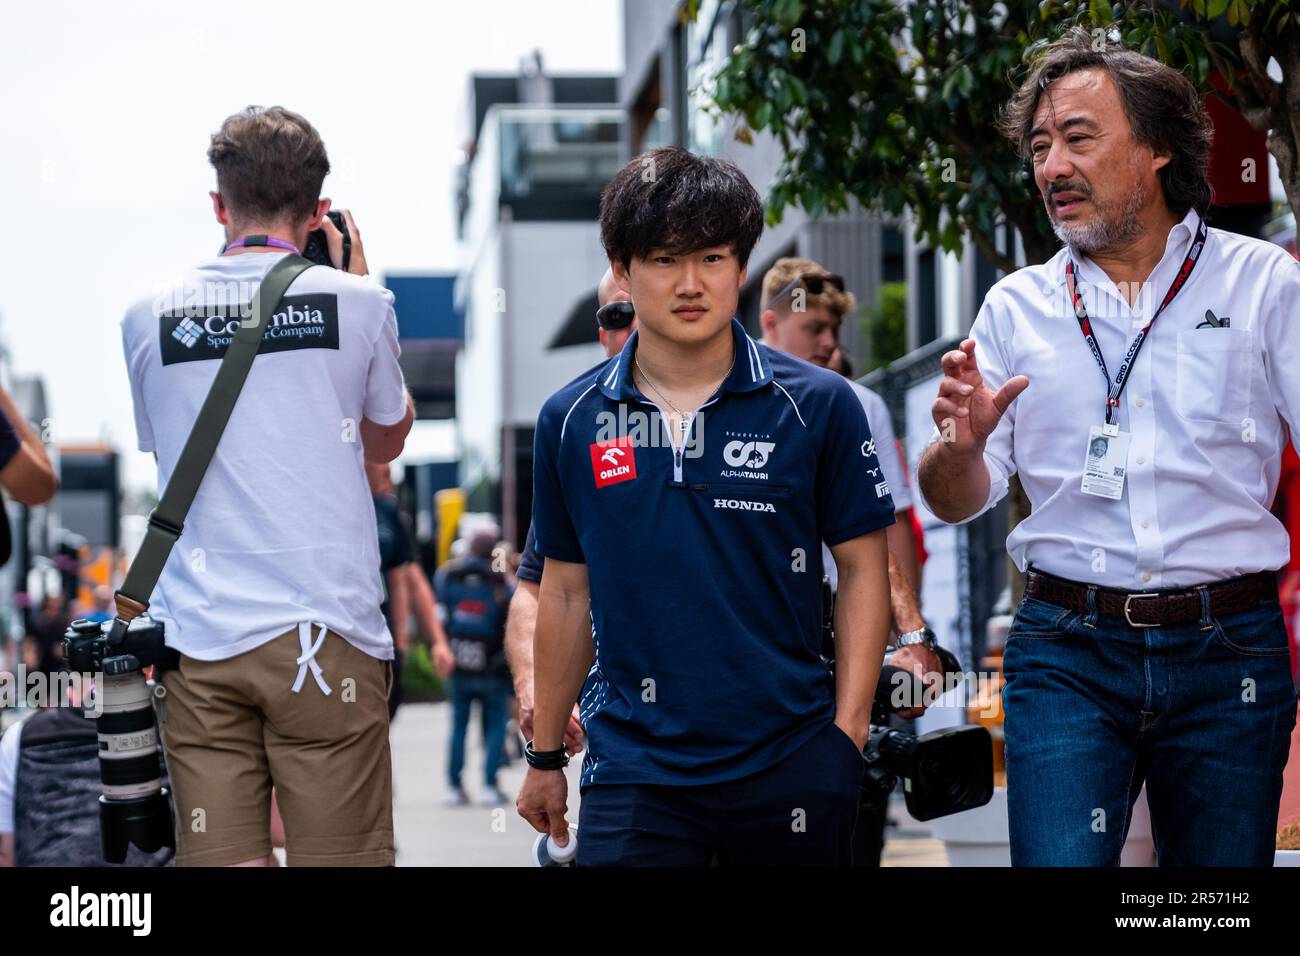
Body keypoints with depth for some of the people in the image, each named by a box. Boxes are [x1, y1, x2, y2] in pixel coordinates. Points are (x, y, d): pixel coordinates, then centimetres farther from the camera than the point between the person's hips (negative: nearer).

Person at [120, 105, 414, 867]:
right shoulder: (354, 301, 0)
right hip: (323, 633, -2)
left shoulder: (150, 317, 6)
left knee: (218, 857, 2)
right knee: (342, 855, 2)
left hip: (199, 640, 2)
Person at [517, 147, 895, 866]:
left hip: (791, 767, -1)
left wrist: (848, 730, -5)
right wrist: (545, 756, 13)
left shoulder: (818, 405, -1)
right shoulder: (571, 421, 4)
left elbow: (862, 568, 2)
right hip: (633, 773, 1)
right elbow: (567, 593, 11)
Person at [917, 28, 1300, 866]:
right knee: (1059, 861, -10)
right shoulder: (1016, 309, 9)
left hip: (1229, 649, 0)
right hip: (1067, 653, 1)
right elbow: (955, 504, 8)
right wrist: (960, 445, -14)